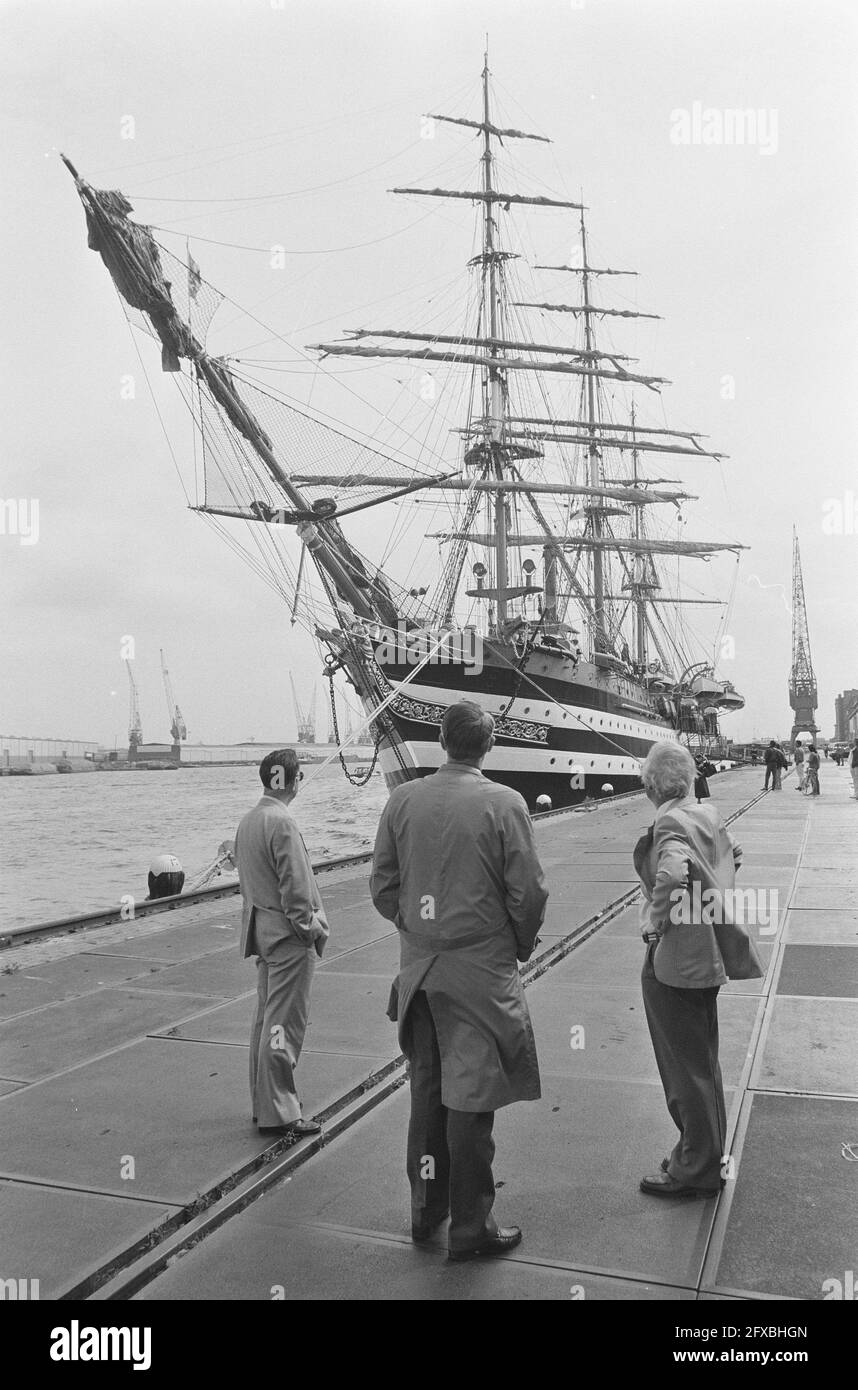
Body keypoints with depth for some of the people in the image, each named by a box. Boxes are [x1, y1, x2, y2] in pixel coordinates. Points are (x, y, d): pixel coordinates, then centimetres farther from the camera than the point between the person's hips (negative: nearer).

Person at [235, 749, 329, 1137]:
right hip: (288, 935, -10)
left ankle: (264, 1102, 26)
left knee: (266, 1017, 16)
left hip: (261, 929, 10)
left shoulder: (248, 821, 10)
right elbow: (295, 886, -20)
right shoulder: (281, 823, -20)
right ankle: (278, 1112, 5)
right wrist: (312, 929, -10)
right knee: (284, 1024, -2)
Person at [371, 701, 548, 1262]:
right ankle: (470, 1228, 18)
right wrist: (519, 947, 6)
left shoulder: (403, 800, -2)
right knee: (470, 1099, 6)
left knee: (427, 1089, 17)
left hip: (418, 967, 4)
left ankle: (426, 1210, 32)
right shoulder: (504, 803, -12)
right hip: (480, 970, -4)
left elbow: (383, 887, 2)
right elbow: (529, 891, -11)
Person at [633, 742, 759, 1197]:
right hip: (709, 953, 9)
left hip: (673, 960, -9)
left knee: (685, 1068, 6)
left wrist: (655, 921, -25)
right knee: (704, 1061, 22)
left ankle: (695, 1171, 20)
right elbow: (731, 856, 19)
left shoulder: (670, 824, -22)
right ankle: (708, 1152, 38)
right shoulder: (709, 815, 4)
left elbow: (672, 874, -40)